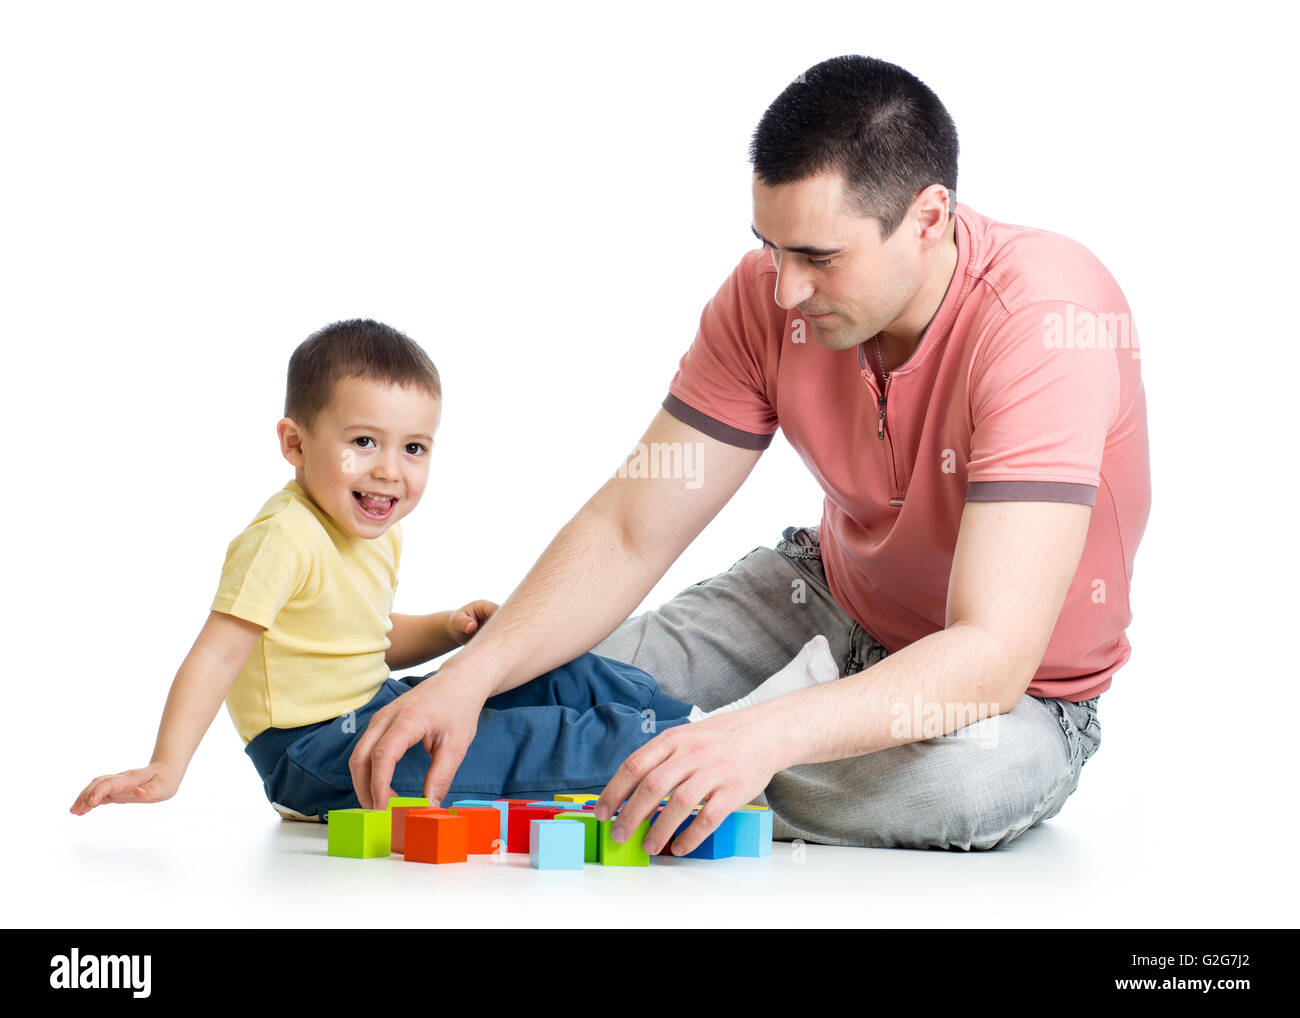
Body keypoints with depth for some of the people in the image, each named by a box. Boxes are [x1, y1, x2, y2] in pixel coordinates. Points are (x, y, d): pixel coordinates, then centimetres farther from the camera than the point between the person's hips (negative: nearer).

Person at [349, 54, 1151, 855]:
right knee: (546, 695, -10)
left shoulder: (1045, 321, -35)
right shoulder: (772, 293, -17)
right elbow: (628, 533, -15)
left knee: (971, 777, -39)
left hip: (1014, 694, -4)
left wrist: (764, 735, -54)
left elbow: (992, 656, -41)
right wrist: (473, 674, -31)